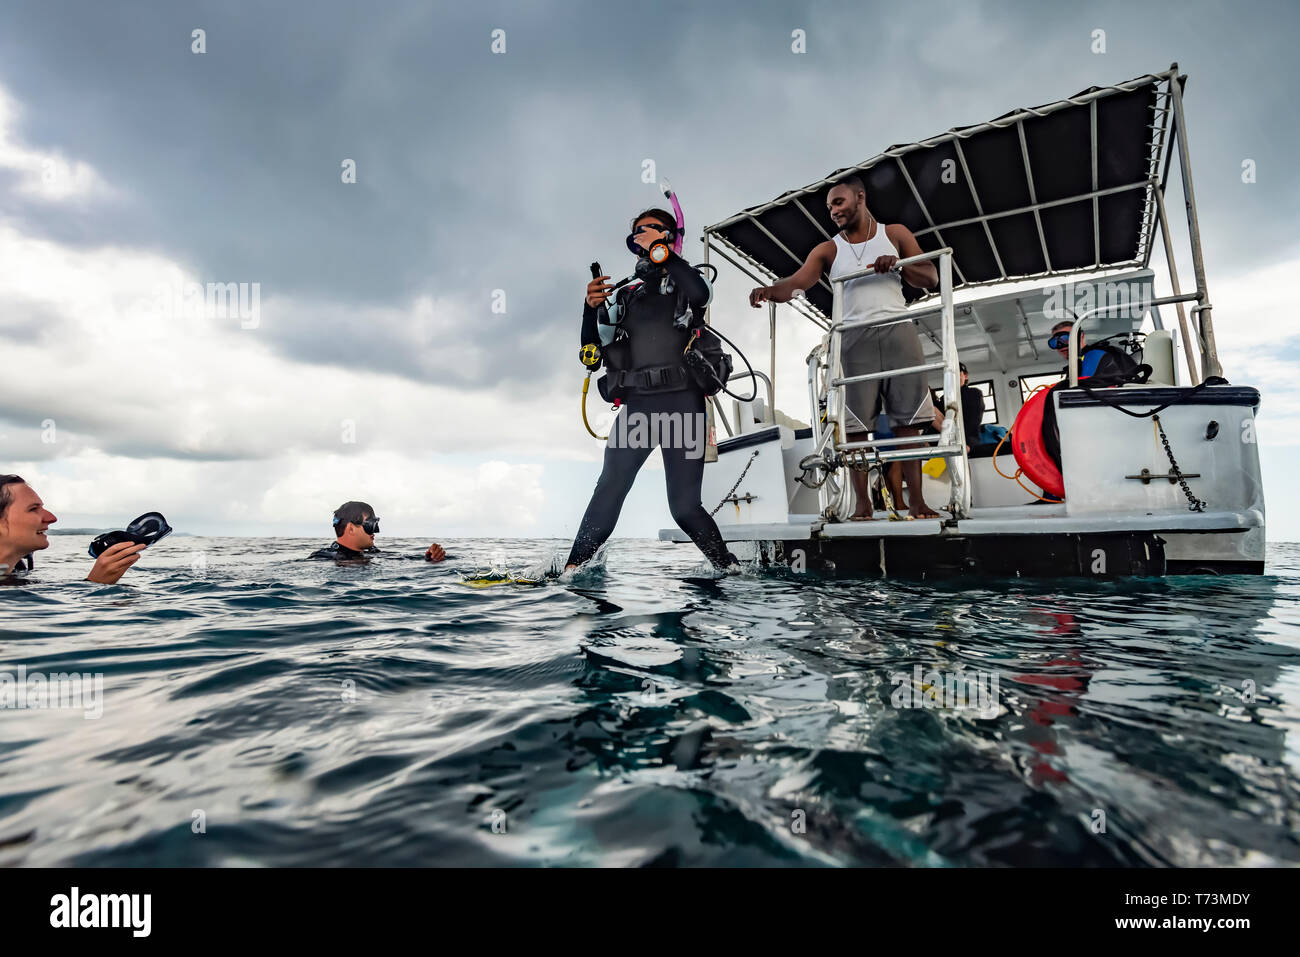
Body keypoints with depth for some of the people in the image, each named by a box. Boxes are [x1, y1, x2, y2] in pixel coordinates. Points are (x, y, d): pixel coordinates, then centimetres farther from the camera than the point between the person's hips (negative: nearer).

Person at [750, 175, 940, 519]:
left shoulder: (895, 233, 14)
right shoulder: (828, 250, 11)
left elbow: (931, 278, 11)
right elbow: (795, 283, -7)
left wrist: (898, 264, -8)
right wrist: (770, 290, -29)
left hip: (897, 332, 1)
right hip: (855, 338, 0)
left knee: (907, 419, -3)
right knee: (855, 422, -6)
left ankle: (917, 500, 1)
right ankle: (862, 502, -2)